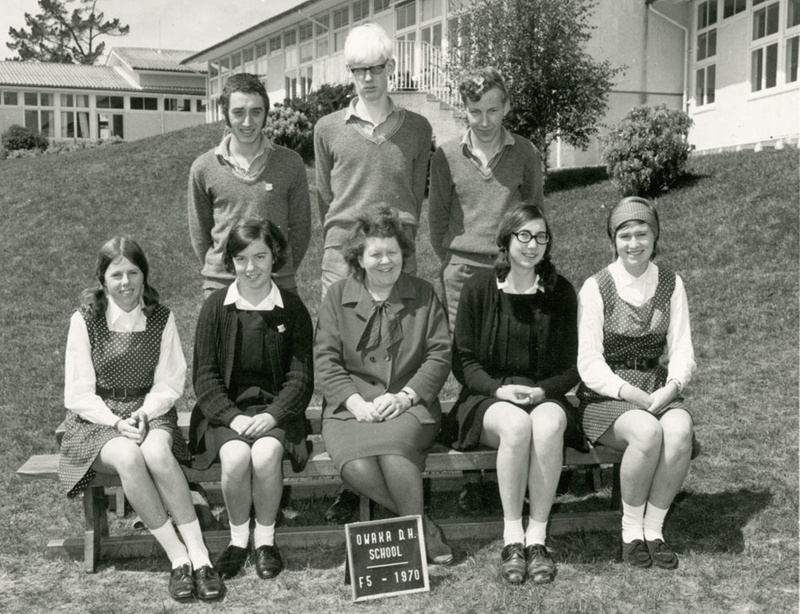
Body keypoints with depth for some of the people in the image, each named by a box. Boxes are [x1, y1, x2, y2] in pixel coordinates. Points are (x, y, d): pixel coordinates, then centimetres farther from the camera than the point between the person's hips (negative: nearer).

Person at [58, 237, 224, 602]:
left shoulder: (161, 319, 2)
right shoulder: (85, 321, -2)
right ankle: (178, 559, -27)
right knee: (128, 458, -34)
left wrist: (145, 413, -15)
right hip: (96, 419, -1)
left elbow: (170, 384, 3)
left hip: (150, 413, 1)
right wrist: (116, 422, -17)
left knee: (157, 453, -34)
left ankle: (198, 555, -31)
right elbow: (79, 394, -3)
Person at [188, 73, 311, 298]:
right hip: (220, 287, 1)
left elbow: (300, 228, 6)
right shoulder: (203, 168, 2)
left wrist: (282, 272, 3)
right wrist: (216, 270, 5)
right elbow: (199, 233, 10)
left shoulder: (291, 164, 0)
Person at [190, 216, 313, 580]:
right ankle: (238, 540, -4)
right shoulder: (215, 308, 2)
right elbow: (204, 375, 0)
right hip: (225, 410, 0)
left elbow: (301, 377, 0)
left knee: (266, 454, -30)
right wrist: (233, 417, -15)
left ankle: (265, 540, -7)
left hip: (275, 409, 0)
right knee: (236, 457, -29)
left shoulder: (292, 309, 3)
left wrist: (272, 415, -16)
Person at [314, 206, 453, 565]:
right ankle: (424, 528, -11)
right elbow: (325, 359, 2)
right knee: (356, 466, -29)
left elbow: (440, 354, 5)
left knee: (392, 449, -34)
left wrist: (405, 396, -10)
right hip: (351, 407, 1)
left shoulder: (423, 295, 11)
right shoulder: (337, 297, 10)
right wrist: (356, 402, -12)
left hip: (410, 404, 0)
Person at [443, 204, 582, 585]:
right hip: (486, 398, -1)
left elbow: (570, 367, 7)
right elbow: (463, 361, 1)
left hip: (544, 396, 1)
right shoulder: (479, 288, 1)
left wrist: (542, 391, -12)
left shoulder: (560, 292, 6)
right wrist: (500, 389, -15)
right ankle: (511, 537, -22)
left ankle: (537, 536, -24)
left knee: (548, 424, -34)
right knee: (516, 425, -35)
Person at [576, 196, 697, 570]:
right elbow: (589, 363, -9)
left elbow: (682, 350, 3)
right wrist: (630, 393, -22)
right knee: (647, 432, -33)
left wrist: (671, 387, -17)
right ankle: (631, 529, -11)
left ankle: (653, 528, -12)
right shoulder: (595, 288, -4)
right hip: (606, 397, -3)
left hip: (658, 391, 3)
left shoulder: (671, 285, 8)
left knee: (680, 430, -29)